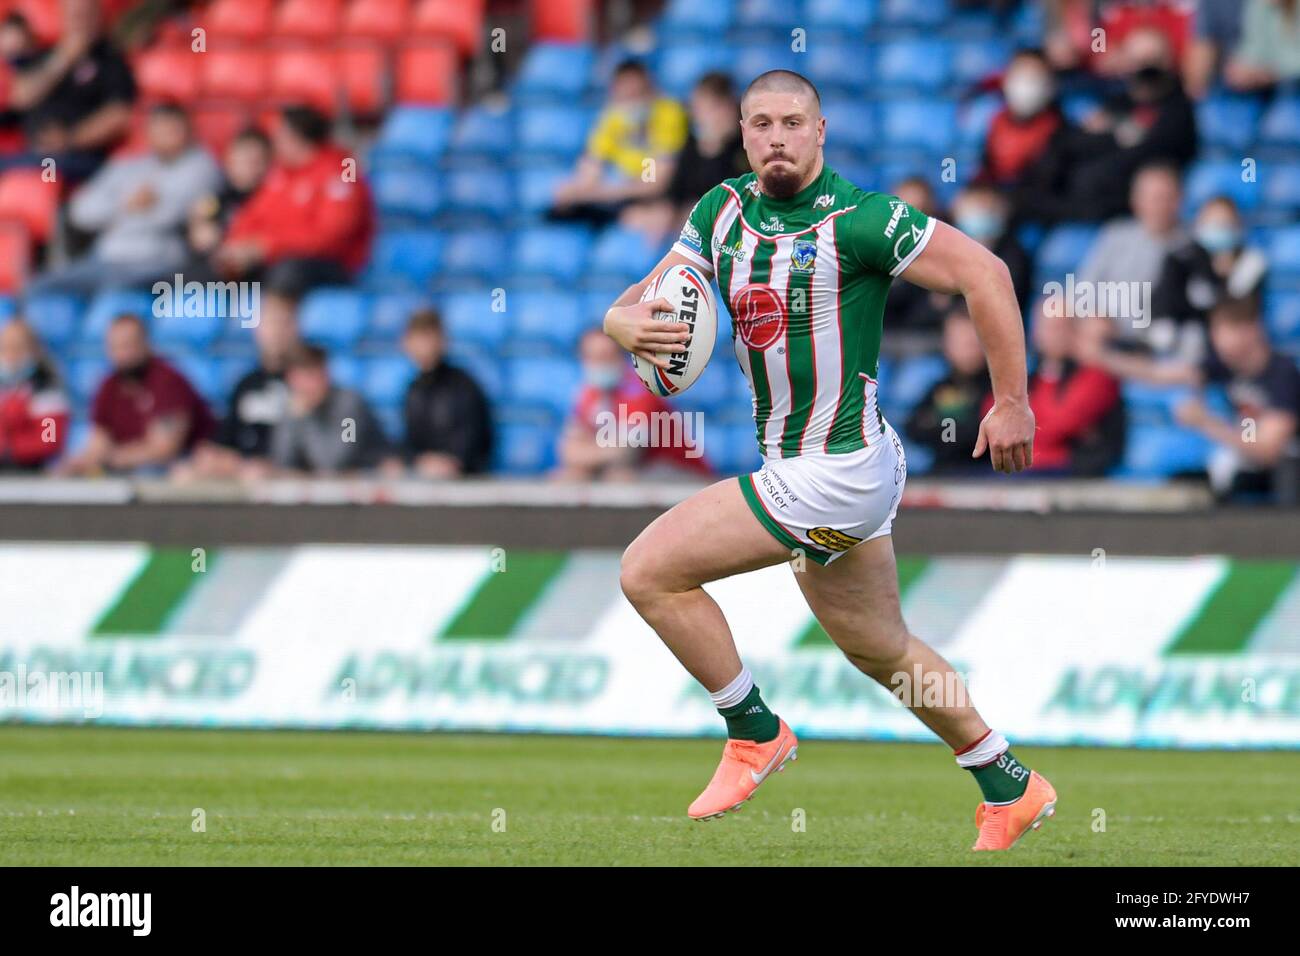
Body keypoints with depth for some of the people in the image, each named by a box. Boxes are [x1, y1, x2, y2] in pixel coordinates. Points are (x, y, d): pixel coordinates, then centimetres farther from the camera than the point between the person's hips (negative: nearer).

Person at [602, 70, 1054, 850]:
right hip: (794, 464, 8)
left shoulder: (858, 219, -17)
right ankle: (1010, 790, 34)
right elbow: (642, 302, 4)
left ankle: (755, 733, 4)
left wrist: (1012, 400, -17)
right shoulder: (722, 212, 4)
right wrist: (628, 324, -21)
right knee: (882, 651, 20)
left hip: (842, 469, -8)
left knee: (651, 572, -12)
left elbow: (984, 272, -17)